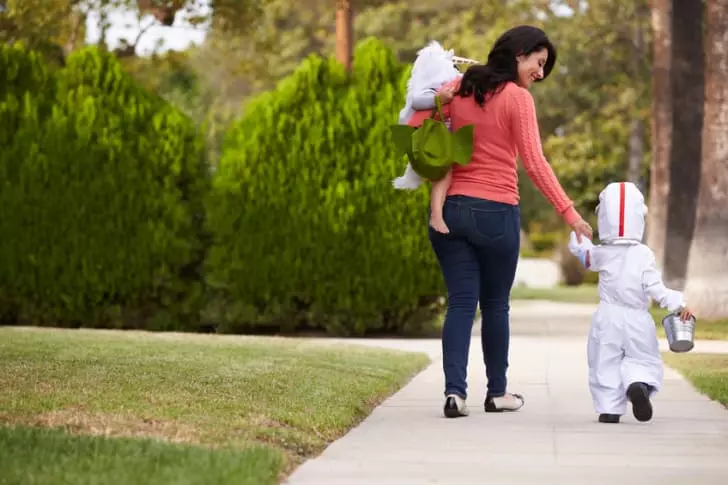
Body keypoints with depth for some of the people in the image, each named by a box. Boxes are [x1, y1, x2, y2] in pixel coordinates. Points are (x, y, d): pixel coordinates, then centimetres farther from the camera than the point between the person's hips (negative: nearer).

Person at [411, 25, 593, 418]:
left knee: (460, 303, 3)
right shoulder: (518, 99, -8)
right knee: (495, 304, 11)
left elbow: (413, 129, 2)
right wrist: (569, 212, -15)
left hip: (451, 209, 4)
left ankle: (454, 391, -10)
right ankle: (497, 392, 21)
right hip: (496, 213, -4)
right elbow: (534, 164, -15)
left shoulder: (457, 88, 6)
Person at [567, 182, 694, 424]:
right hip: (637, 321, -1)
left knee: (606, 365, 7)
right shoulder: (644, 255, -9)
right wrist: (678, 304, -11)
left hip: (607, 319, 1)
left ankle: (609, 408, 0)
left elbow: (582, 251, 19)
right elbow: (654, 288, -14)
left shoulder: (602, 254, -3)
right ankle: (639, 384, -21)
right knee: (643, 360, 10)